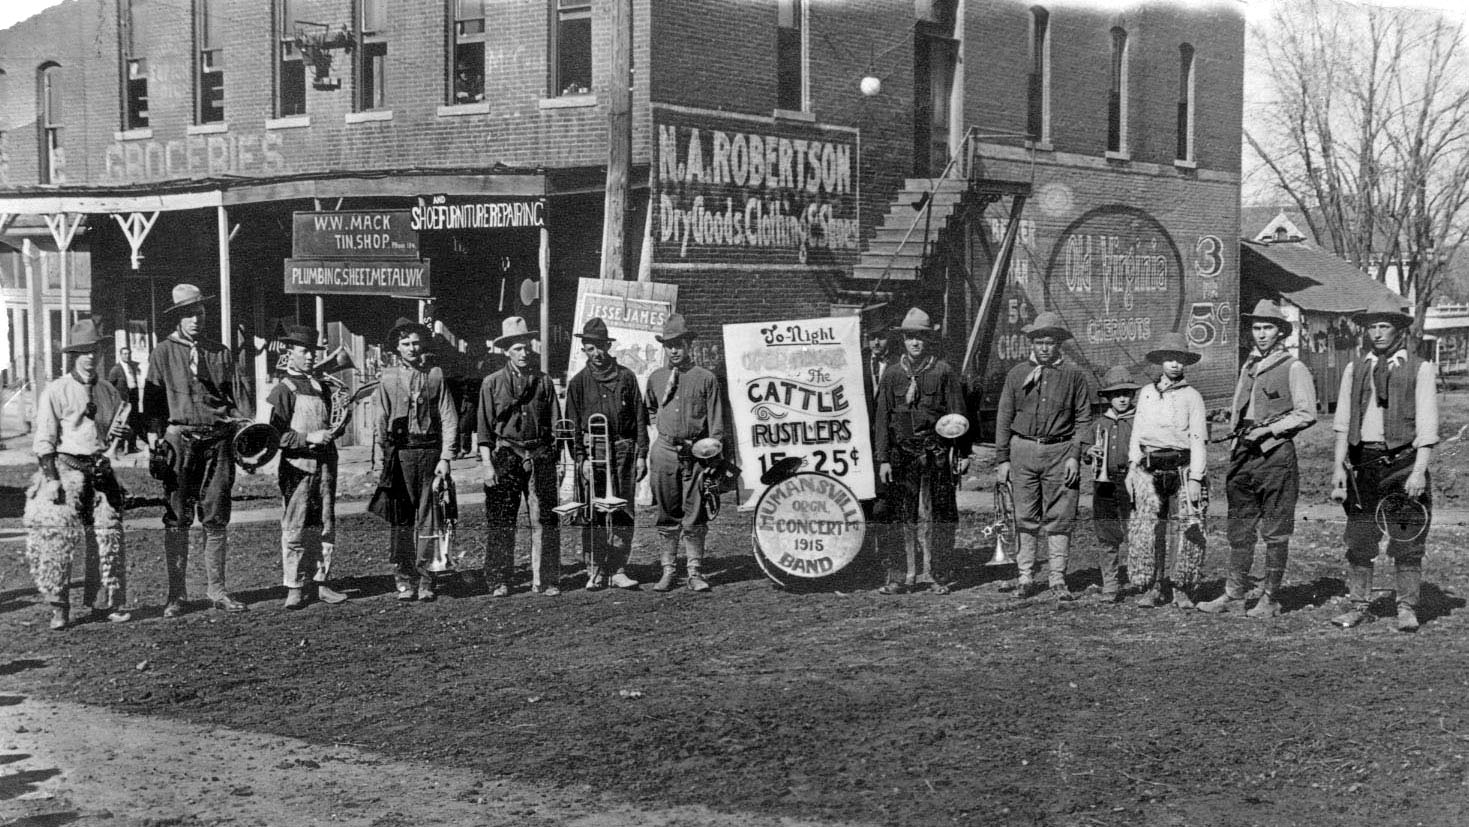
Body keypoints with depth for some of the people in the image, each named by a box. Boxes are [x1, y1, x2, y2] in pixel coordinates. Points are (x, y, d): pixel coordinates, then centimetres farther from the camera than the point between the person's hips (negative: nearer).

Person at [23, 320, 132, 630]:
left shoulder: (109, 393, 15)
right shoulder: (56, 391, -1)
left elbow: (118, 431, 25)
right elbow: (44, 439, -5)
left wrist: (119, 434, 0)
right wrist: (52, 478, -13)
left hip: (100, 470, 5)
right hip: (65, 468, -5)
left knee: (108, 535, 0)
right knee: (56, 536, -10)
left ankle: (105, 603, 10)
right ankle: (58, 608, -2)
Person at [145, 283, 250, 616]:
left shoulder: (221, 353, 14)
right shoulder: (163, 354, 6)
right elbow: (152, 403, 4)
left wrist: (241, 421, 1)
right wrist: (155, 439, -7)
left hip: (217, 439, 3)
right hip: (178, 439, -2)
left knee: (216, 519, 4)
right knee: (177, 520, -1)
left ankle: (216, 590, 12)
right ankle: (176, 594, 5)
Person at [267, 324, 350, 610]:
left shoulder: (322, 389, 16)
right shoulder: (283, 390, -4)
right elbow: (275, 435, -10)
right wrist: (309, 438, -17)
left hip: (324, 465, 6)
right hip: (297, 466, -6)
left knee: (325, 527, 6)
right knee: (295, 529, -4)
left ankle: (322, 582, 13)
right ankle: (294, 588, 2)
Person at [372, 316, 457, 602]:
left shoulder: (435, 375, 6)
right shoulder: (388, 379, 7)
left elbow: (449, 419, 4)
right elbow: (381, 423, 8)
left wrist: (445, 458, -3)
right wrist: (386, 458, 1)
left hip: (430, 452, 0)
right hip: (400, 452, 0)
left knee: (427, 519, 0)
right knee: (400, 519, 0)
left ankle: (426, 580, 6)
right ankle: (404, 580, 7)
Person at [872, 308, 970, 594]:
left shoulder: (943, 372, 3)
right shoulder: (892, 374, 9)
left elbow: (957, 414, 4)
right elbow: (882, 417, 8)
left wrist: (963, 453, -1)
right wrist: (883, 458, 2)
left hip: (936, 454, -2)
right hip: (901, 451, 2)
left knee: (937, 516, 0)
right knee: (904, 516, 2)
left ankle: (938, 576, 8)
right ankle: (904, 575, 7)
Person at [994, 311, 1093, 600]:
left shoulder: (1074, 375, 3)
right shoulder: (1017, 375, 7)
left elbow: (1084, 418, 3)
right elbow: (1004, 418, 9)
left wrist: (1075, 456, -7)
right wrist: (1002, 459, 4)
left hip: (1060, 450, -1)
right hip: (1023, 449, 1)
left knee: (1060, 519, 0)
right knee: (1025, 519, 4)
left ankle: (1058, 580, 7)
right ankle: (1026, 579, 11)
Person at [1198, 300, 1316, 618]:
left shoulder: (1294, 368, -3)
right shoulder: (1248, 367, 17)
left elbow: (1306, 414, -8)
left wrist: (1269, 428, -14)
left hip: (1276, 454, -6)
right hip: (1243, 455, 7)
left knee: (1275, 533, 0)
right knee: (1239, 529, 9)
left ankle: (1270, 599, 7)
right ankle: (1234, 595, 14)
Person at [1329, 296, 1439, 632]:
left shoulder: (1420, 368, 1)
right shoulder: (1355, 369, 11)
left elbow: (1427, 426, -4)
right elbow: (1342, 422, 11)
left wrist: (1419, 471, -12)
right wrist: (1339, 466, 3)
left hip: (1404, 460, -3)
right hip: (1363, 460, 3)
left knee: (1407, 543, 1)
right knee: (1359, 540, 5)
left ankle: (1407, 610, 10)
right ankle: (1358, 607, 14)